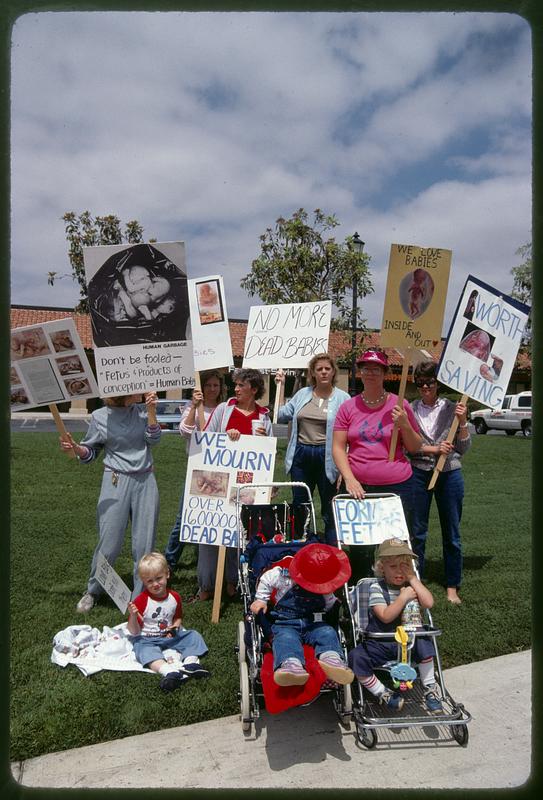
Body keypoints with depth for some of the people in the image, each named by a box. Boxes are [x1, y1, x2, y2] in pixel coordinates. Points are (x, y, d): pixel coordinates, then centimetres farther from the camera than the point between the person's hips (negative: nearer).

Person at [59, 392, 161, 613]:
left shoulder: (142, 410, 4)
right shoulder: (100, 416, -2)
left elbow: (153, 440, -5)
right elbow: (91, 451, 5)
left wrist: (151, 409, -12)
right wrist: (76, 448, -16)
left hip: (145, 480, 2)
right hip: (116, 481, -2)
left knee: (144, 543, 4)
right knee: (109, 543, -1)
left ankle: (140, 595, 19)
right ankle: (92, 591, 24)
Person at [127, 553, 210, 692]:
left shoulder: (174, 597, 0)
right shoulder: (141, 601, -13)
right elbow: (134, 631, -11)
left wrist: (176, 625, -5)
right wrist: (133, 616, -32)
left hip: (170, 636, 5)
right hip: (147, 639, -4)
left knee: (193, 635, -9)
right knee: (144, 649, -36)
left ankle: (191, 662, -31)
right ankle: (169, 672, -56)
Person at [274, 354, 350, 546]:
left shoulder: (342, 398, -4)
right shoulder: (302, 394, 9)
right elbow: (282, 415, 7)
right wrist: (280, 387, 5)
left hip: (326, 457, -4)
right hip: (301, 456, 4)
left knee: (330, 510, 6)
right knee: (298, 506, 14)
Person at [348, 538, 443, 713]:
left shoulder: (413, 584, 4)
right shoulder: (376, 588, -9)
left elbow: (429, 603, -15)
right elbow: (386, 616, -20)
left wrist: (413, 578, -16)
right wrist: (403, 597, -21)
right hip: (380, 644, -2)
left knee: (423, 643, -30)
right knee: (356, 657, -26)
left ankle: (430, 689, -10)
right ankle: (383, 694, -6)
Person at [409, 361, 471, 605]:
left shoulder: (452, 408, -1)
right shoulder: (410, 410, -1)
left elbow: (464, 448, -1)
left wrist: (462, 422, -15)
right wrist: (434, 449, -16)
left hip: (449, 474, 0)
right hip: (419, 473, 0)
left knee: (451, 533, 9)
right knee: (417, 532, 10)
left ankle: (452, 587, 22)